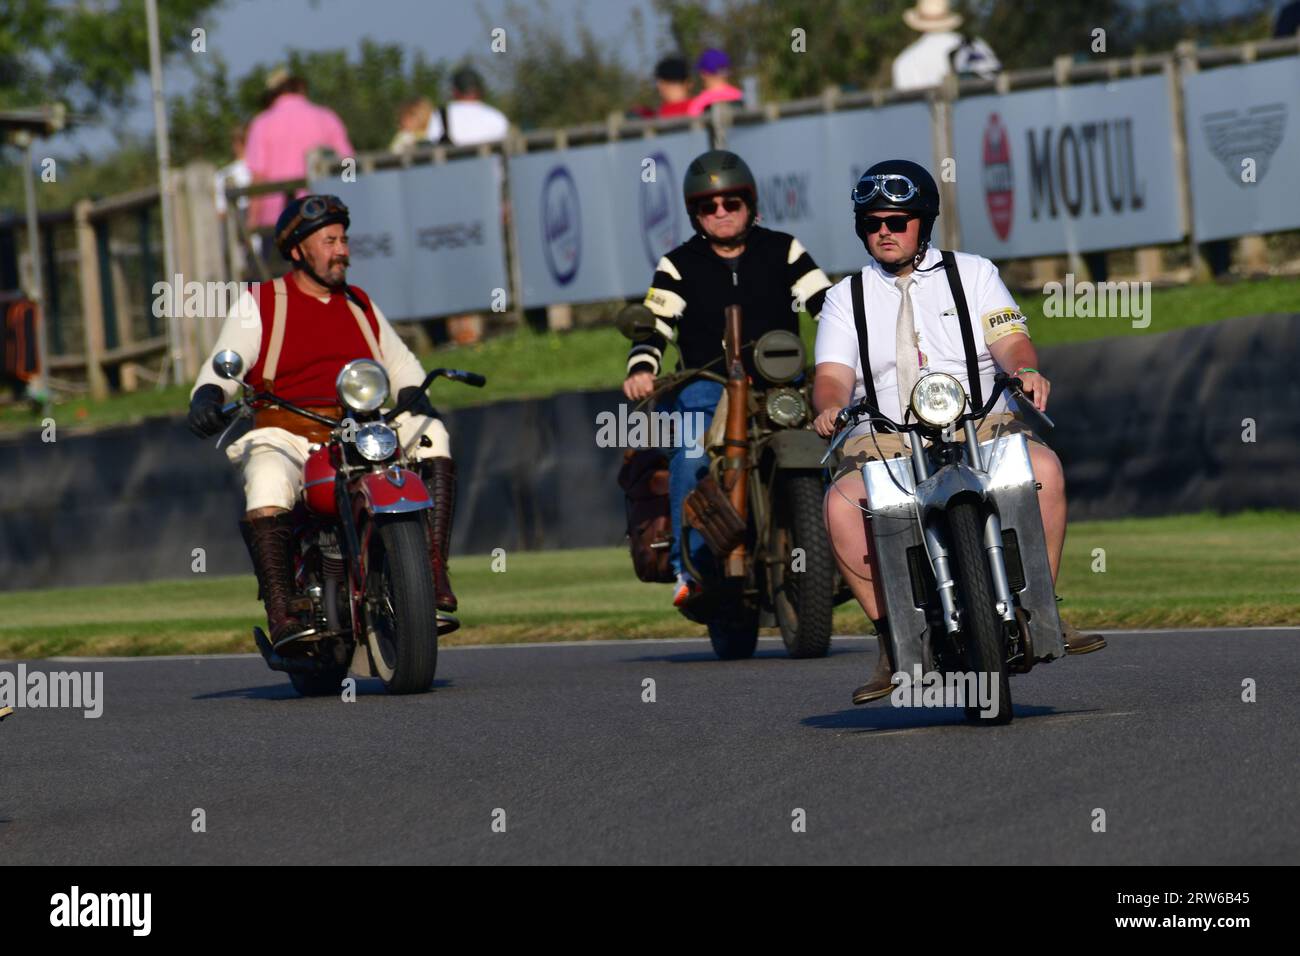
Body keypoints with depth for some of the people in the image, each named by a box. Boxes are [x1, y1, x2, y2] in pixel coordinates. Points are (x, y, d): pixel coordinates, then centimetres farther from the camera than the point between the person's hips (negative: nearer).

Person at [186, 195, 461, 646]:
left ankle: (434, 574, -24)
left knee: (431, 437, -20)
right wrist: (208, 396, -27)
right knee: (267, 479, -37)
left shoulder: (360, 305, 21)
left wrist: (415, 398, -2)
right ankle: (281, 612, -36)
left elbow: (401, 364, 21)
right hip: (288, 435, -4)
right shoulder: (258, 304, 7)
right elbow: (223, 364, -3)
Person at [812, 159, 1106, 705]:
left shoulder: (973, 273, 15)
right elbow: (833, 374, 3)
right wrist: (830, 406, -20)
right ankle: (890, 636, -20)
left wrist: (1025, 369, -22)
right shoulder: (846, 297, 16)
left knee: (1043, 466, -31)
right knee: (842, 502, -31)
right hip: (884, 442, 0)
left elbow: (1010, 340, 2)